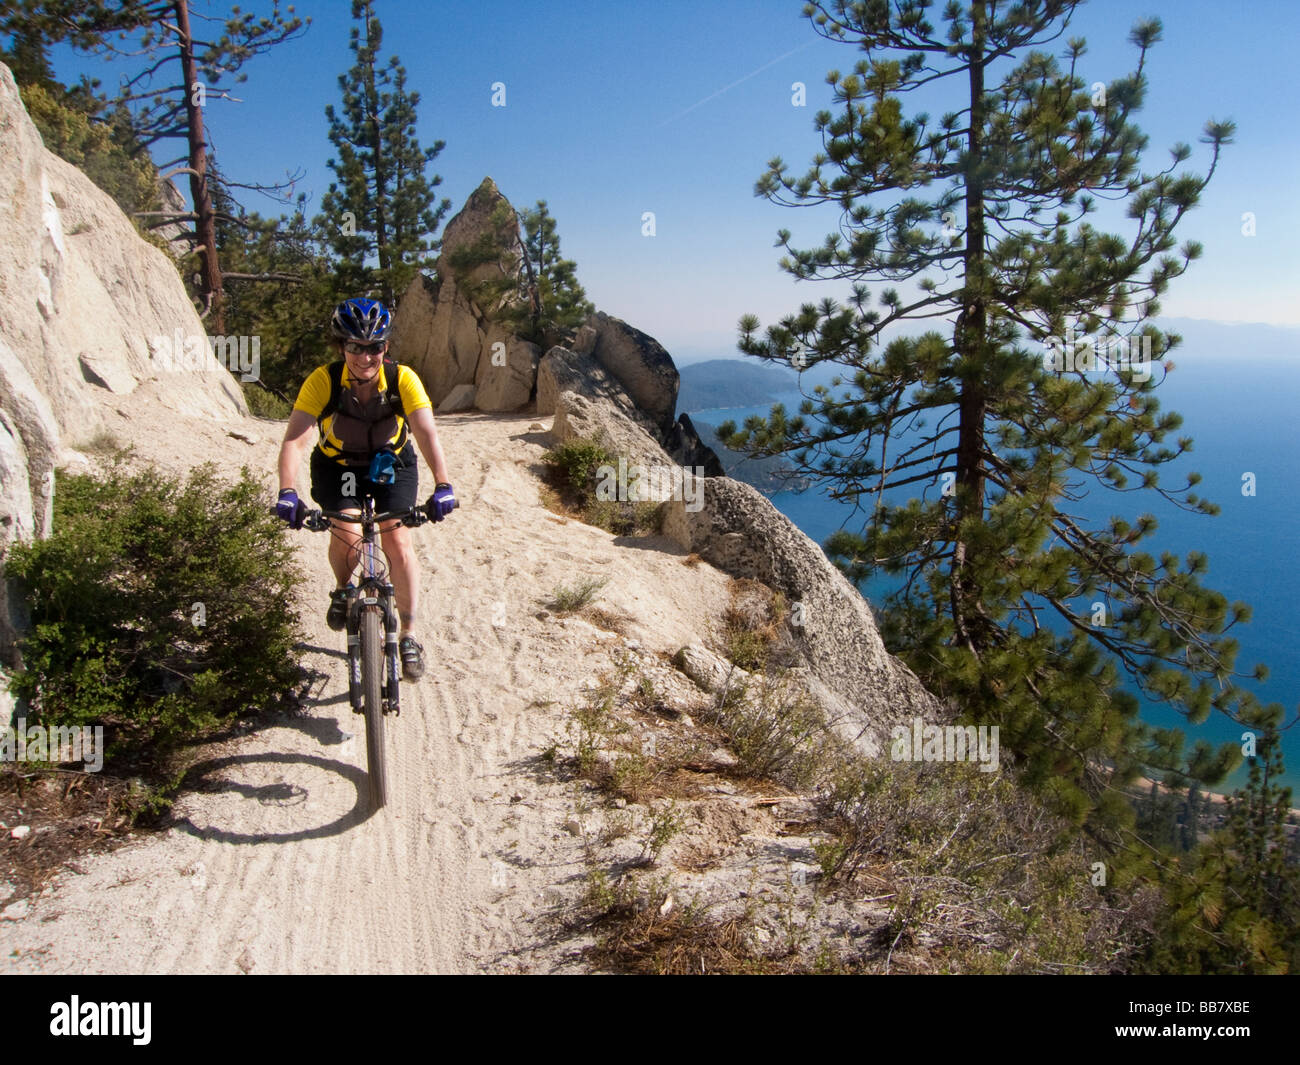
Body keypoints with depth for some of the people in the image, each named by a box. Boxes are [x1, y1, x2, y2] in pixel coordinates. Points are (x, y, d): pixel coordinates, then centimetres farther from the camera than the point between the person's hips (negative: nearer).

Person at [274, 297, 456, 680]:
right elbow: (295, 439, -33)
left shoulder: (402, 379, -24)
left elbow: (427, 432, -35)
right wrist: (287, 492, -48)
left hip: (392, 464, 0)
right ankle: (343, 590, 13)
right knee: (347, 533, -22)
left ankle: (409, 637, -1)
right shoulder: (323, 380, -25)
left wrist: (443, 485, -50)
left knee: (397, 540, -16)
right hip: (337, 466, 0)